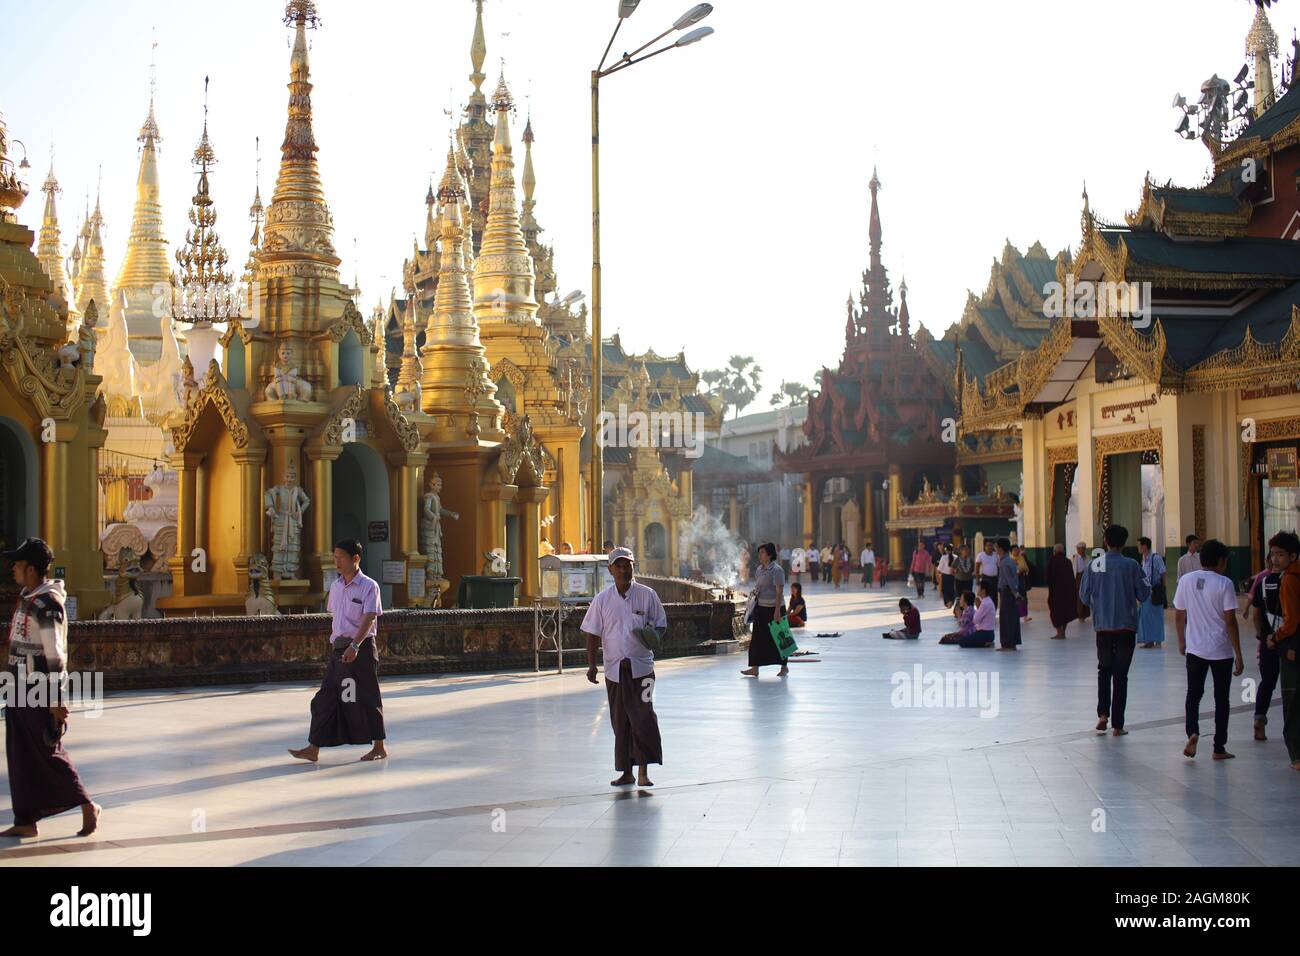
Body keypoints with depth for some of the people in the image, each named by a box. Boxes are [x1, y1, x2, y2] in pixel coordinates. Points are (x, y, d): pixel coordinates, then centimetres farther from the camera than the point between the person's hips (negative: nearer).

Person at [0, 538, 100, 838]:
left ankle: (88, 807, 9)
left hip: (39, 692, -9)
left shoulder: (46, 604, -18)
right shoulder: (27, 599, 11)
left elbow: (55, 656, -19)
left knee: (49, 754, -2)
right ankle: (26, 820, 16)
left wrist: (57, 701, -20)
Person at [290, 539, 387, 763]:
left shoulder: (369, 586, -10)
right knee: (326, 698, 2)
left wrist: (355, 645, -31)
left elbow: (369, 619, -20)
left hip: (361, 648, -6)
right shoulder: (335, 586, 11)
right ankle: (313, 749, 4)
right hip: (338, 649, 6)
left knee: (367, 698, 2)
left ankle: (379, 747, 14)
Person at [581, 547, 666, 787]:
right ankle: (626, 773, 18)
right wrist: (591, 665, -1)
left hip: (641, 667, -2)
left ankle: (643, 771, -5)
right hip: (614, 668, 2)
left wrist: (654, 636, -14)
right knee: (620, 722, 8)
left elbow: (661, 625, 8)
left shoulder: (647, 595, 0)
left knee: (644, 717, -12)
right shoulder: (602, 600, 2)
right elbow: (593, 634, 6)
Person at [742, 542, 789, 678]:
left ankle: (784, 667, 15)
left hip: (774, 608, -7)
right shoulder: (759, 569, 11)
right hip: (761, 607, 7)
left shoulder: (776, 570, -13)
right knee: (757, 637, 3)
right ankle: (754, 668, 5)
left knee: (777, 638, 2)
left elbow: (779, 592, -17)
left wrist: (777, 611, -21)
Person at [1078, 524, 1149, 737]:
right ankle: (1117, 725, 6)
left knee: (1104, 670, 18)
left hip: (1102, 626, 2)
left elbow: (1084, 596, 2)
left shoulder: (1093, 565, -4)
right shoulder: (1131, 565, -9)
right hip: (1126, 626, -2)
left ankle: (1103, 714, 2)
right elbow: (1143, 595, -3)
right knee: (1120, 674, 5)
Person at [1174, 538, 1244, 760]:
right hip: (1221, 651, -3)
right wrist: (1238, 655, -8)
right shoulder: (1224, 584, -11)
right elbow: (1230, 621, -13)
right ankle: (1219, 748, 14)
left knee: (1193, 694, 15)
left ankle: (1192, 733, -9)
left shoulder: (1186, 580, 0)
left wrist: (1182, 642, 21)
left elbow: (1179, 617, 6)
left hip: (1195, 649, 3)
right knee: (1221, 699, 9)